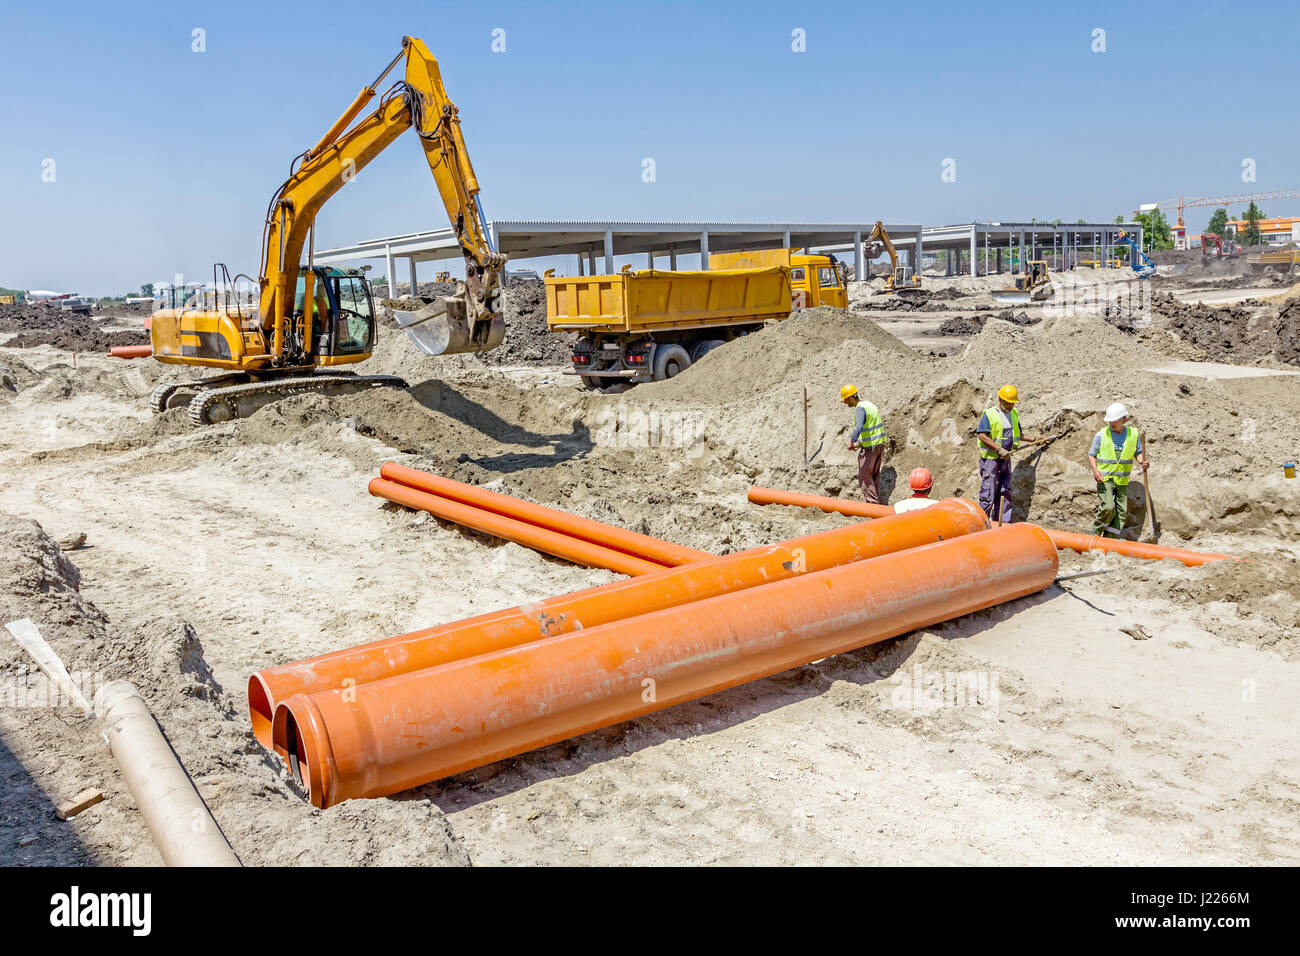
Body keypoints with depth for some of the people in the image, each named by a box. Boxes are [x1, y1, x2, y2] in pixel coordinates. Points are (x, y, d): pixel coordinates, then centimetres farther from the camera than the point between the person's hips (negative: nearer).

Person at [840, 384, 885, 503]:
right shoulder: (869, 404, 13)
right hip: (879, 444, 9)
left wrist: (852, 442, -25)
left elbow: (859, 427, -33)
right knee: (874, 475, 16)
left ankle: (873, 502, -5)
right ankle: (876, 502, 22)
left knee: (864, 475, -3)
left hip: (869, 447, -9)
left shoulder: (860, 408, -17)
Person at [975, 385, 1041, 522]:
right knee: (988, 493, -7)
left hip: (1006, 459, 7)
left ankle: (1001, 522, 15)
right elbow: (982, 435, -19)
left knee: (1005, 492, 8)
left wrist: (1032, 439, 13)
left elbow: (1017, 435, 26)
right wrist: (999, 449, -24)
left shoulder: (1014, 414, 15)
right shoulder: (989, 414, -9)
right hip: (990, 459, -7)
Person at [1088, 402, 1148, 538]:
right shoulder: (1101, 435, -3)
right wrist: (1095, 470, -16)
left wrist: (1142, 462, -8)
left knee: (1121, 512, 1)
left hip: (1122, 481, 4)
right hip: (1104, 478, -4)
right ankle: (1095, 535, 0)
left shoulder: (1134, 434, 4)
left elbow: (1138, 452, 15)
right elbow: (1092, 454, 3)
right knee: (1108, 508, -19)